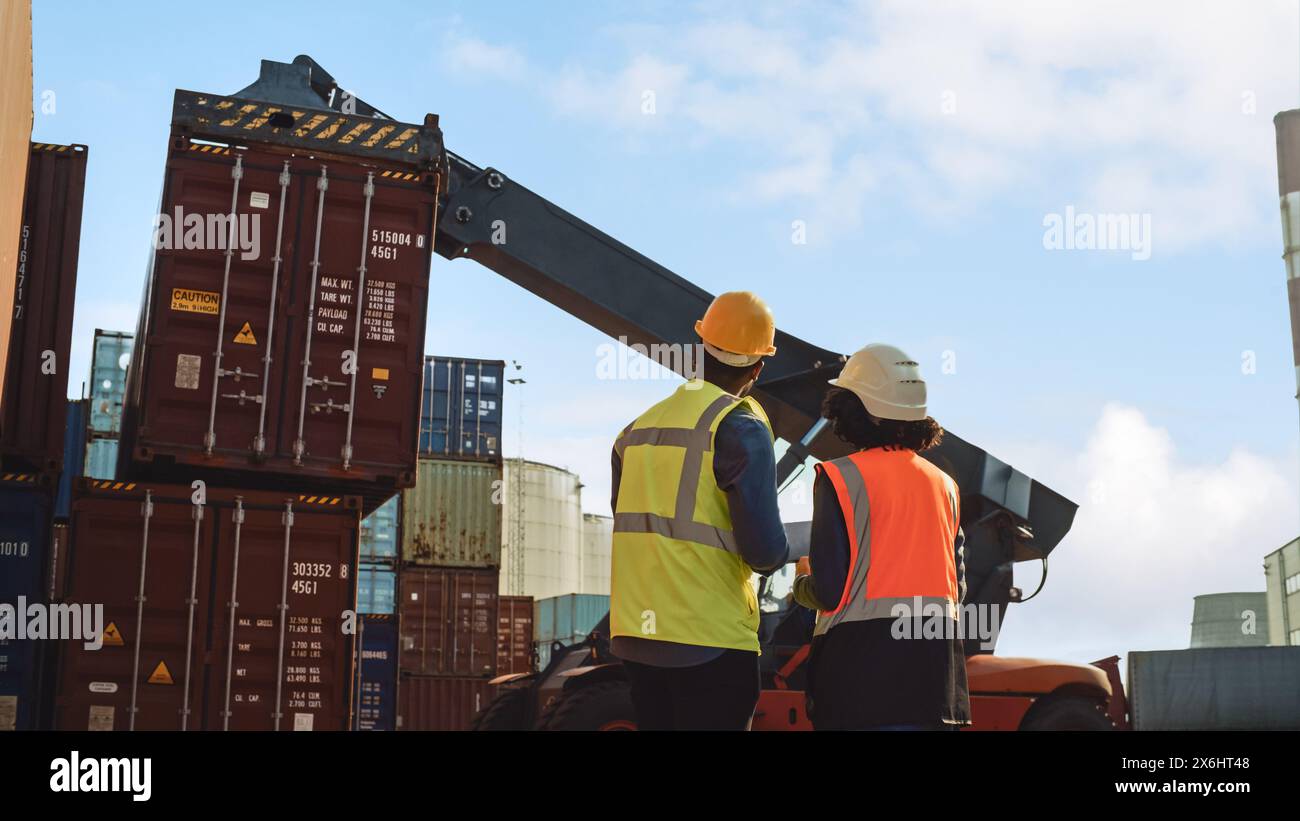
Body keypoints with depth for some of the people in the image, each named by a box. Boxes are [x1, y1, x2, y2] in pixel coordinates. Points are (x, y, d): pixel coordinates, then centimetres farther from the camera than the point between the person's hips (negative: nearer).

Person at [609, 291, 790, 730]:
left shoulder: (638, 427, 10)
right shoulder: (740, 426, -10)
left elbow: (629, 524, 12)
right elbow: (765, 549, -16)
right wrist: (774, 555, 6)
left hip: (634, 632, 6)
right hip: (710, 638, -6)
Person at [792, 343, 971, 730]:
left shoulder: (841, 477, -8)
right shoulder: (943, 483, 10)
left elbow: (830, 592, -12)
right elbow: (958, 583, 13)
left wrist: (801, 582, 9)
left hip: (862, 656, -5)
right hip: (936, 655, 6)